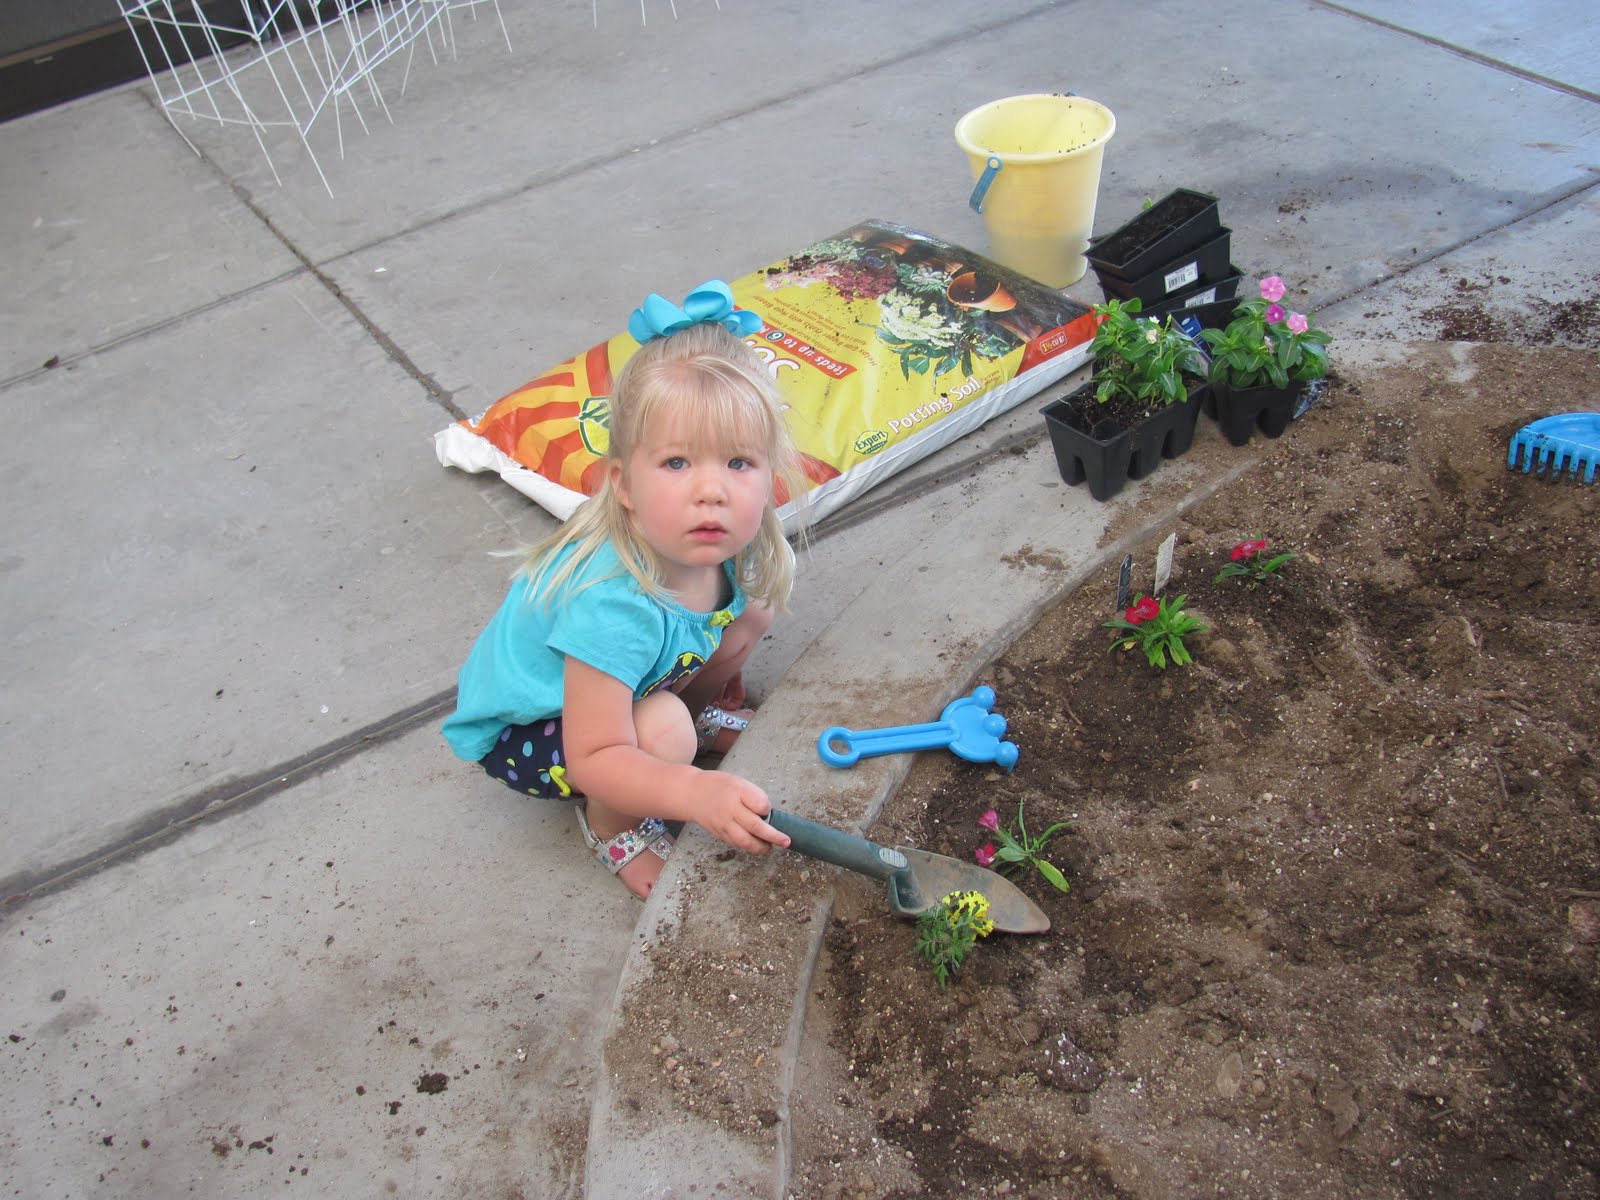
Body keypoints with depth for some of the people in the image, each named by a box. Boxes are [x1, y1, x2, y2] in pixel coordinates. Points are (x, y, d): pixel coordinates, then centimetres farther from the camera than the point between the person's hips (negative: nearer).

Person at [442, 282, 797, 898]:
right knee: (664, 732, -34)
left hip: (643, 676, 7)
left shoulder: (720, 540, -23)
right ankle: (609, 826, -1)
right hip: (522, 728, -7)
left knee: (753, 610, -5)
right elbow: (593, 760, -40)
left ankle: (704, 705, 24)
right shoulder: (612, 602, -45)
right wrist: (698, 792, -53)